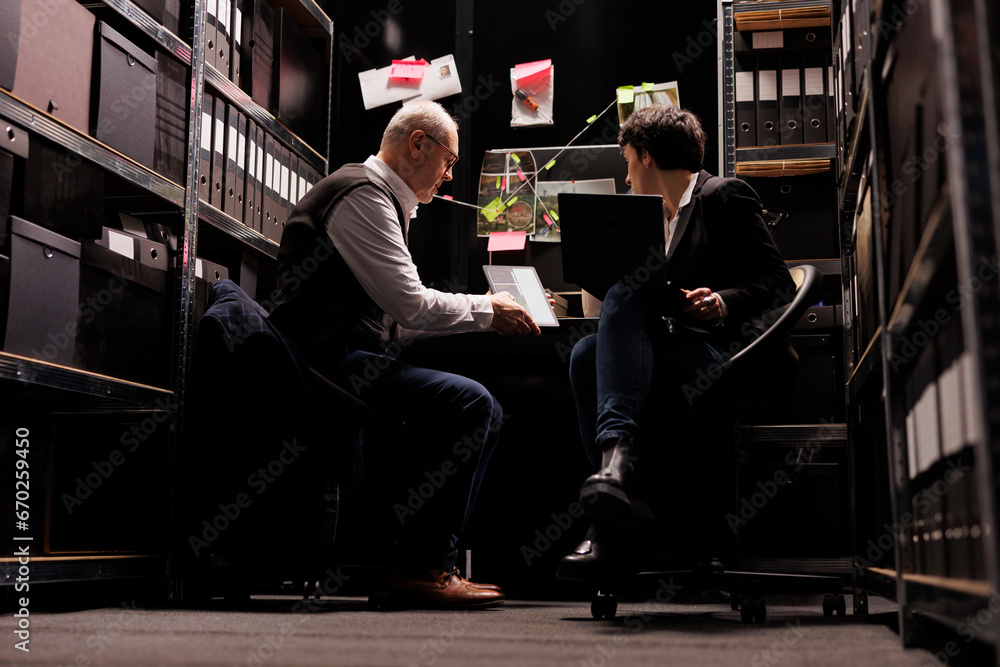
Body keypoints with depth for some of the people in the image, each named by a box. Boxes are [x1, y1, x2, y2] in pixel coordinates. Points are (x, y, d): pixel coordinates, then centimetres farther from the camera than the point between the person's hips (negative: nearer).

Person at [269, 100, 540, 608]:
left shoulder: (380, 198, 25)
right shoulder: (363, 193, -9)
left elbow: (399, 318, 24)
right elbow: (409, 304, -18)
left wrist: (483, 313, 16)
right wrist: (486, 310, -4)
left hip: (356, 361, 11)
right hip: (330, 361, -11)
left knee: (485, 411, 6)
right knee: (467, 401, -24)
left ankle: (418, 559, 2)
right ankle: (419, 566, -16)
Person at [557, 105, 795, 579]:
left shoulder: (724, 195, 5)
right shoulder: (659, 216, 29)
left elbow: (780, 283, -4)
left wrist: (723, 303, -21)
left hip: (722, 353, -6)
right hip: (673, 351, 7)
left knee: (625, 296, -30)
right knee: (586, 355, -24)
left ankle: (618, 449, -46)